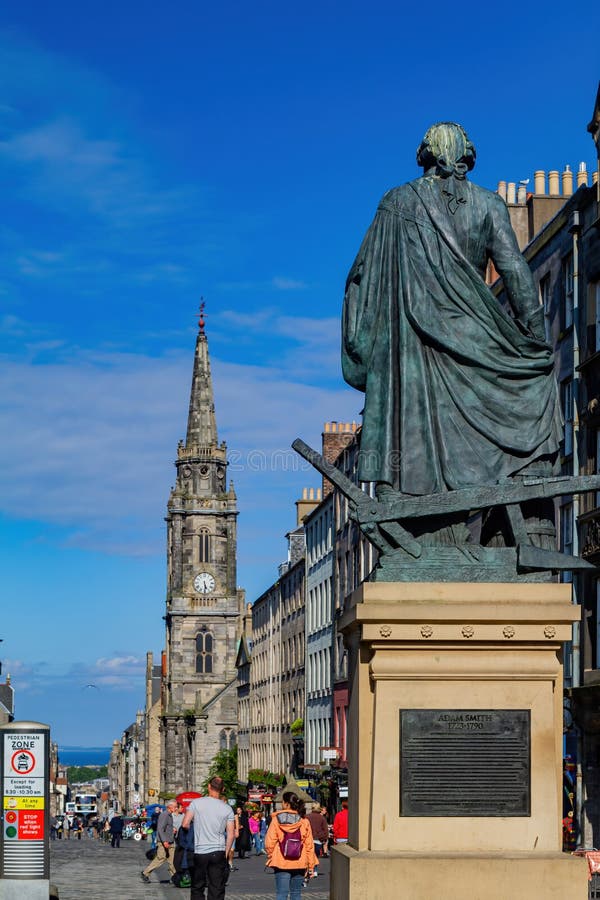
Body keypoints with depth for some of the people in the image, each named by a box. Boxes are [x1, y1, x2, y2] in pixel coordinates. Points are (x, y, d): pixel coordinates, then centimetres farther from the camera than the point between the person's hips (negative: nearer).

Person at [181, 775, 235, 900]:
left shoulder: (196, 803, -4)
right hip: (218, 852, 1)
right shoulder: (227, 809, 1)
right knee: (216, 890, 4)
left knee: (197, 888, 10)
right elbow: (230, 835, 1)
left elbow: (185, 824, -8)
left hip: (199, 852, -1)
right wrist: (226, 854, 11)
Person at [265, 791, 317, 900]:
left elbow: (269, 842, -7)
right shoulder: (304, 821, -1)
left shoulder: (276, 819, -6)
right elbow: (309, 845, 0)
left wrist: (270, 856, 11)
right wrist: (311, 865, 5)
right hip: (299, 863, 2)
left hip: (281, 862, -2)